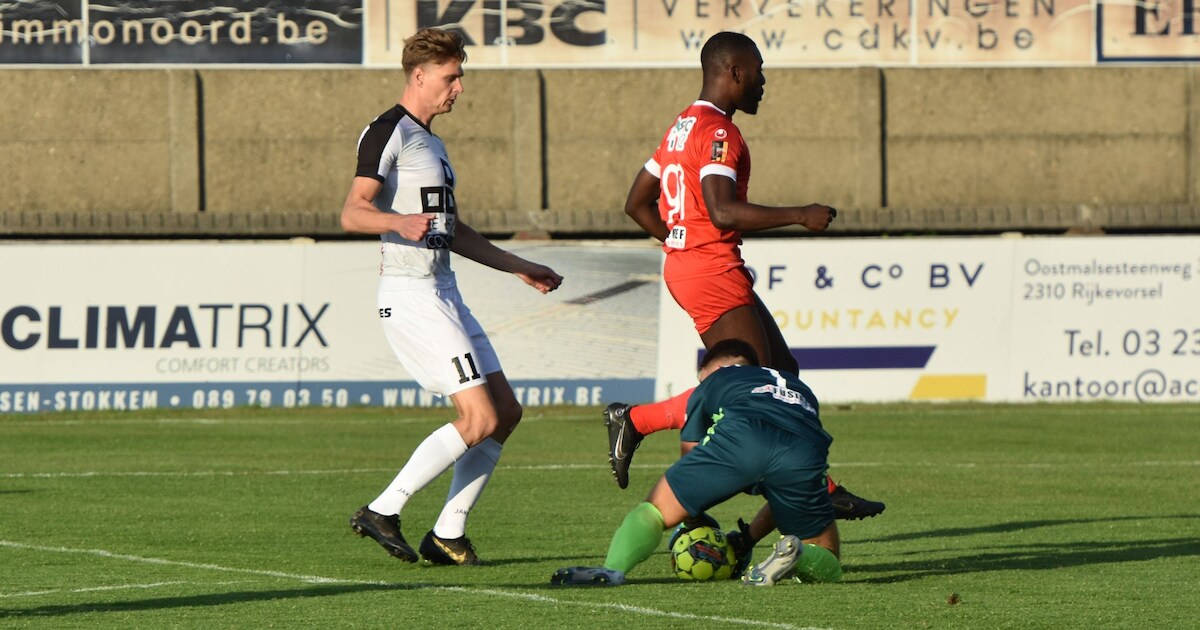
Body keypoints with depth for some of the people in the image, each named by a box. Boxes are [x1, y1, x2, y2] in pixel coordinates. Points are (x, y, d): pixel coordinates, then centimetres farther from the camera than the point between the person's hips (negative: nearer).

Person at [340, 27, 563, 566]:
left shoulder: (429, 141, 21)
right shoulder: (388, 133, -9)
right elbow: (352, 213, -21)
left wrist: (519, 267, 33)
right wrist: (400, 222, -40)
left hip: (444, 296, 10)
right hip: (410, 295, -10)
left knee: (506, 411, 7)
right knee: (480, 418, -15)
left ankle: (448, 533, 9)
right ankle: (382, 512, -8)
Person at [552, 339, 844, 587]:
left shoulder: (714, 382, 35)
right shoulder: (801, 390, 45)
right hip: (805, 455, 2)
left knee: (654, 509, 11)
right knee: (828, 568, 18)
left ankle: (612, 569, -18)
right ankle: (795, 555, -17)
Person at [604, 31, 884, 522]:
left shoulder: (682, 128, 17)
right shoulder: (717, 132, -14)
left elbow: (637, 204, 21)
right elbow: (723, 212, -27)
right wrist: (800, 216, -19)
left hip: (685, 260, 11)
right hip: (712, 271, -11)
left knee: (782, 372, 11)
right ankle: (635, 420, -6)